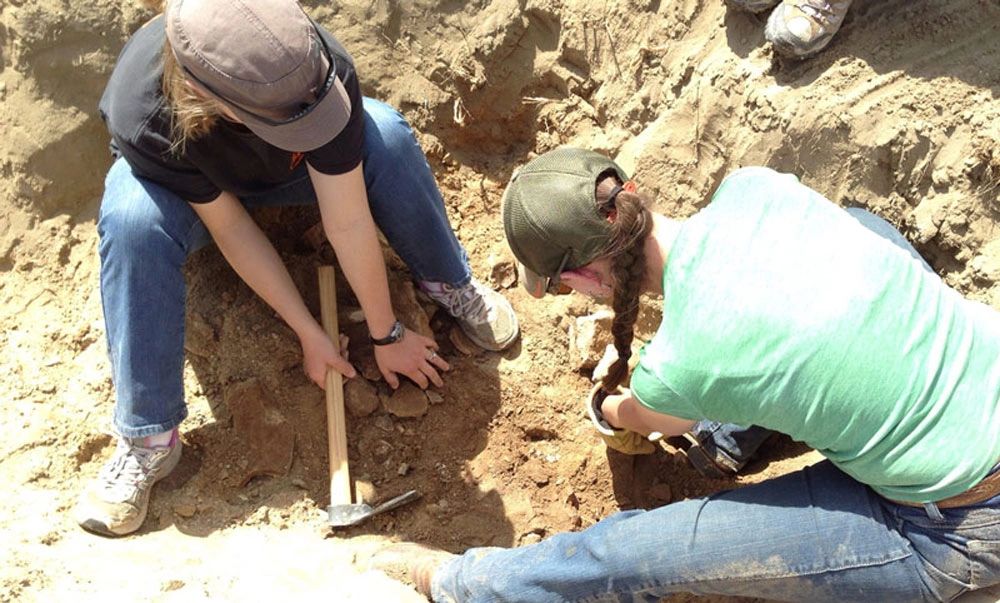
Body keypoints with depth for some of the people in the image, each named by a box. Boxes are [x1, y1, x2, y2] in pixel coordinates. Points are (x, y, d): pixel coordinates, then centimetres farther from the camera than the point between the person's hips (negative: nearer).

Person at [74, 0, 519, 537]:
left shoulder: (321, 69, -39)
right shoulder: (143, 120, -40)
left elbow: (349, 223, -31)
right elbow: (229, 228, -27)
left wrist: (387, 334, -20)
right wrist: (309, 333, -22)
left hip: (289, 170, 1)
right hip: (186, 181, 0)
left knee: (385, 135, -31)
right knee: (132, 221, -36)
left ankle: (449, 283, -6)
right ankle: (147, 438, -21)